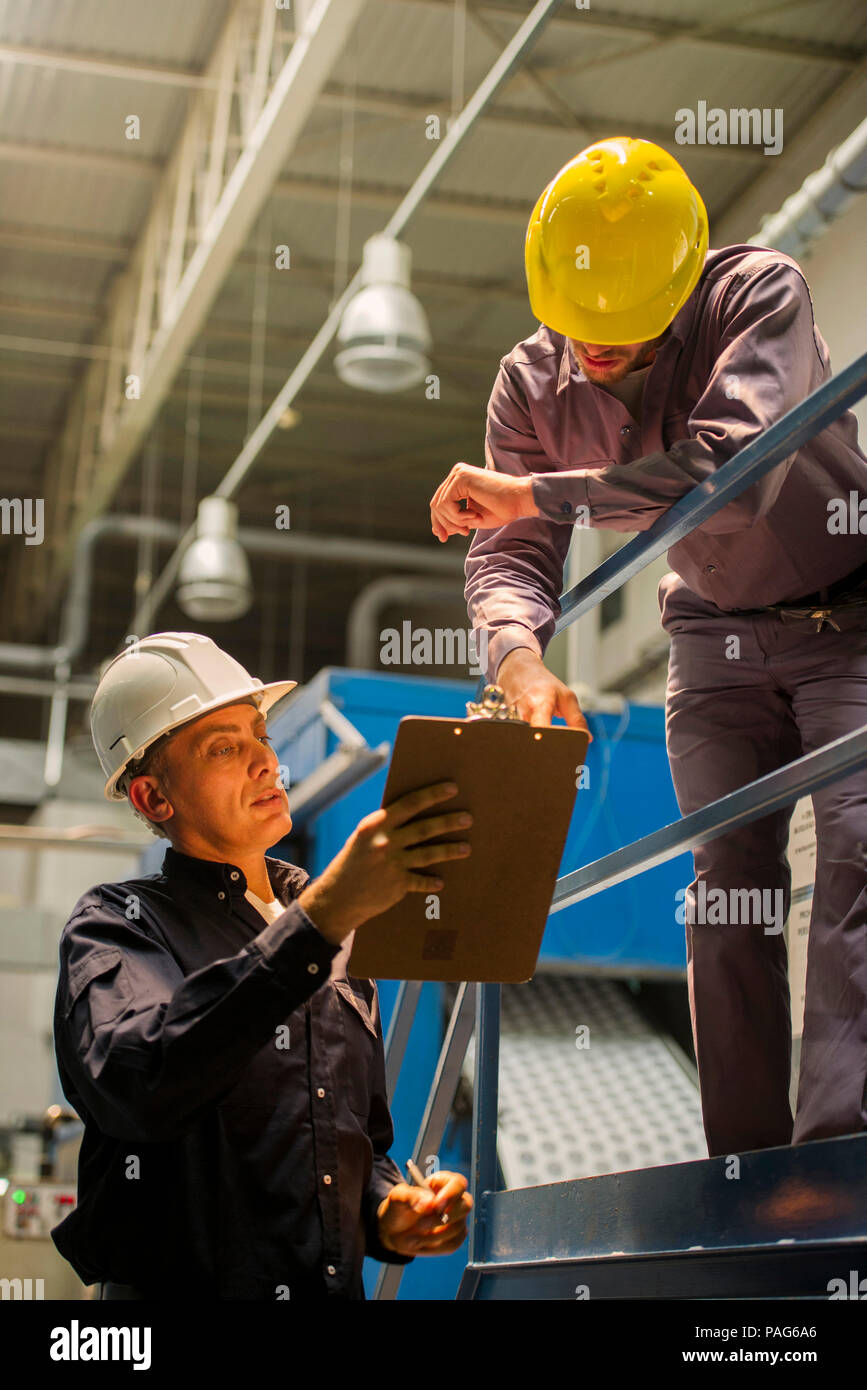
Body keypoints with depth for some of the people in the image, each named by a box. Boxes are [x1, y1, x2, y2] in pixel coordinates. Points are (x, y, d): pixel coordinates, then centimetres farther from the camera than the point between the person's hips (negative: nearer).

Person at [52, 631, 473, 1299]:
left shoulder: (339, 936, 18)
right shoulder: (117, 924, -1)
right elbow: (138, 1087, -21)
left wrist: (389, 1215, 5)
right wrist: (318, 916, -25)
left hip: (338, 1284, 5)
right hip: (176, 1284, -5)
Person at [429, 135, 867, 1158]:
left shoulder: (760, 295, -26)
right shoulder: (532, 384, -12)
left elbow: (736, 470, -41)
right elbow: (509, 558, -13)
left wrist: (526, 494, -38)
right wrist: (520, 657, -37)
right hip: (716, 632, 4)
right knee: (727, 878, -3)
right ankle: (746, 1165, 0)